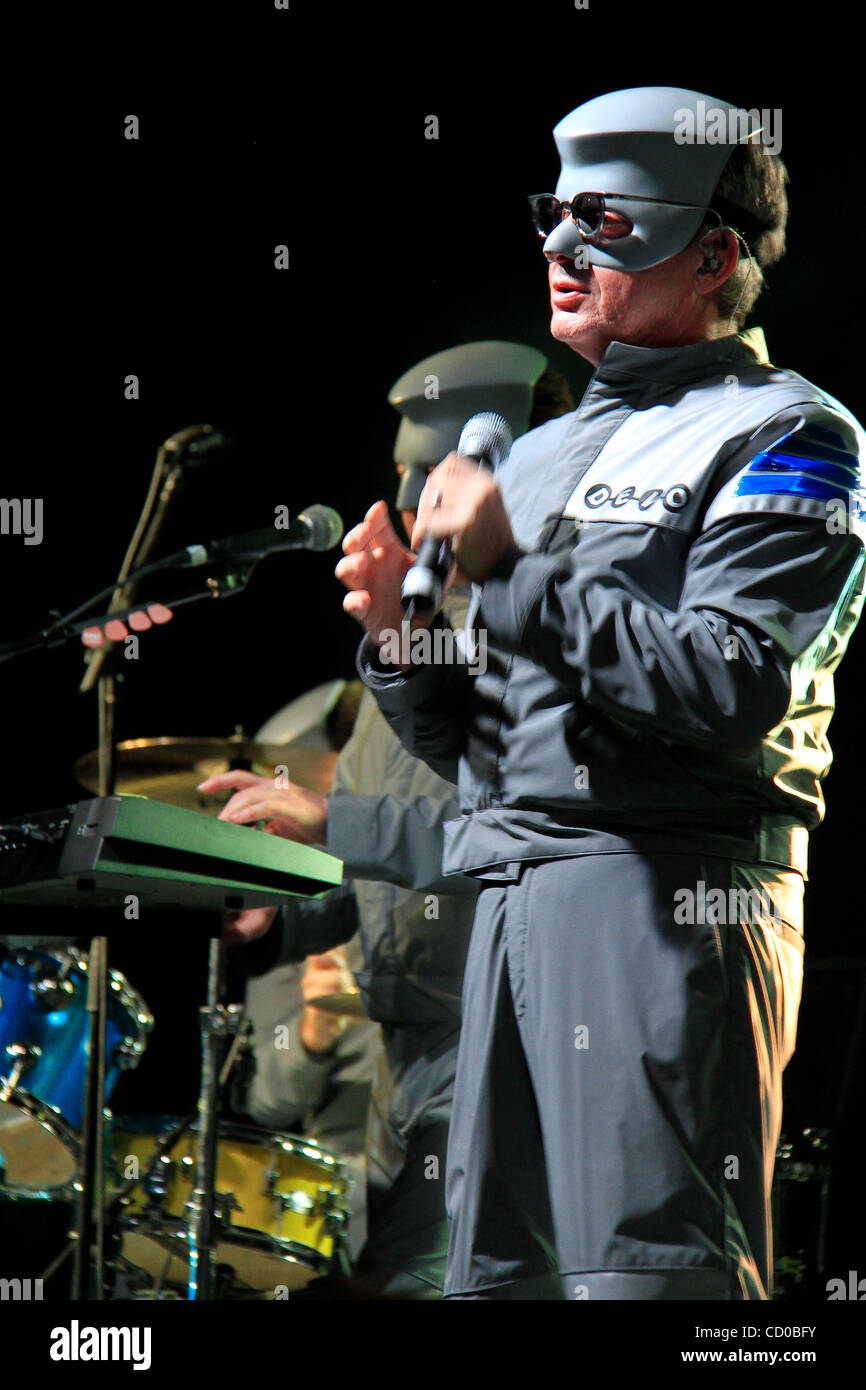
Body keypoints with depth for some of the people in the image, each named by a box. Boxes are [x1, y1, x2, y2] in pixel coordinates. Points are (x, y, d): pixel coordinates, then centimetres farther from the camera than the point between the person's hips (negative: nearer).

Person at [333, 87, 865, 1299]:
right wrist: (402, 632, 3)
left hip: (669, 893, -8)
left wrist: (509, 574, -13)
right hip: (512, 886, 8)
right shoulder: (539, 455, 24)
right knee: (494, 1279, 8)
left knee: (645, 1274, -13)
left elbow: (728, 689, -16)